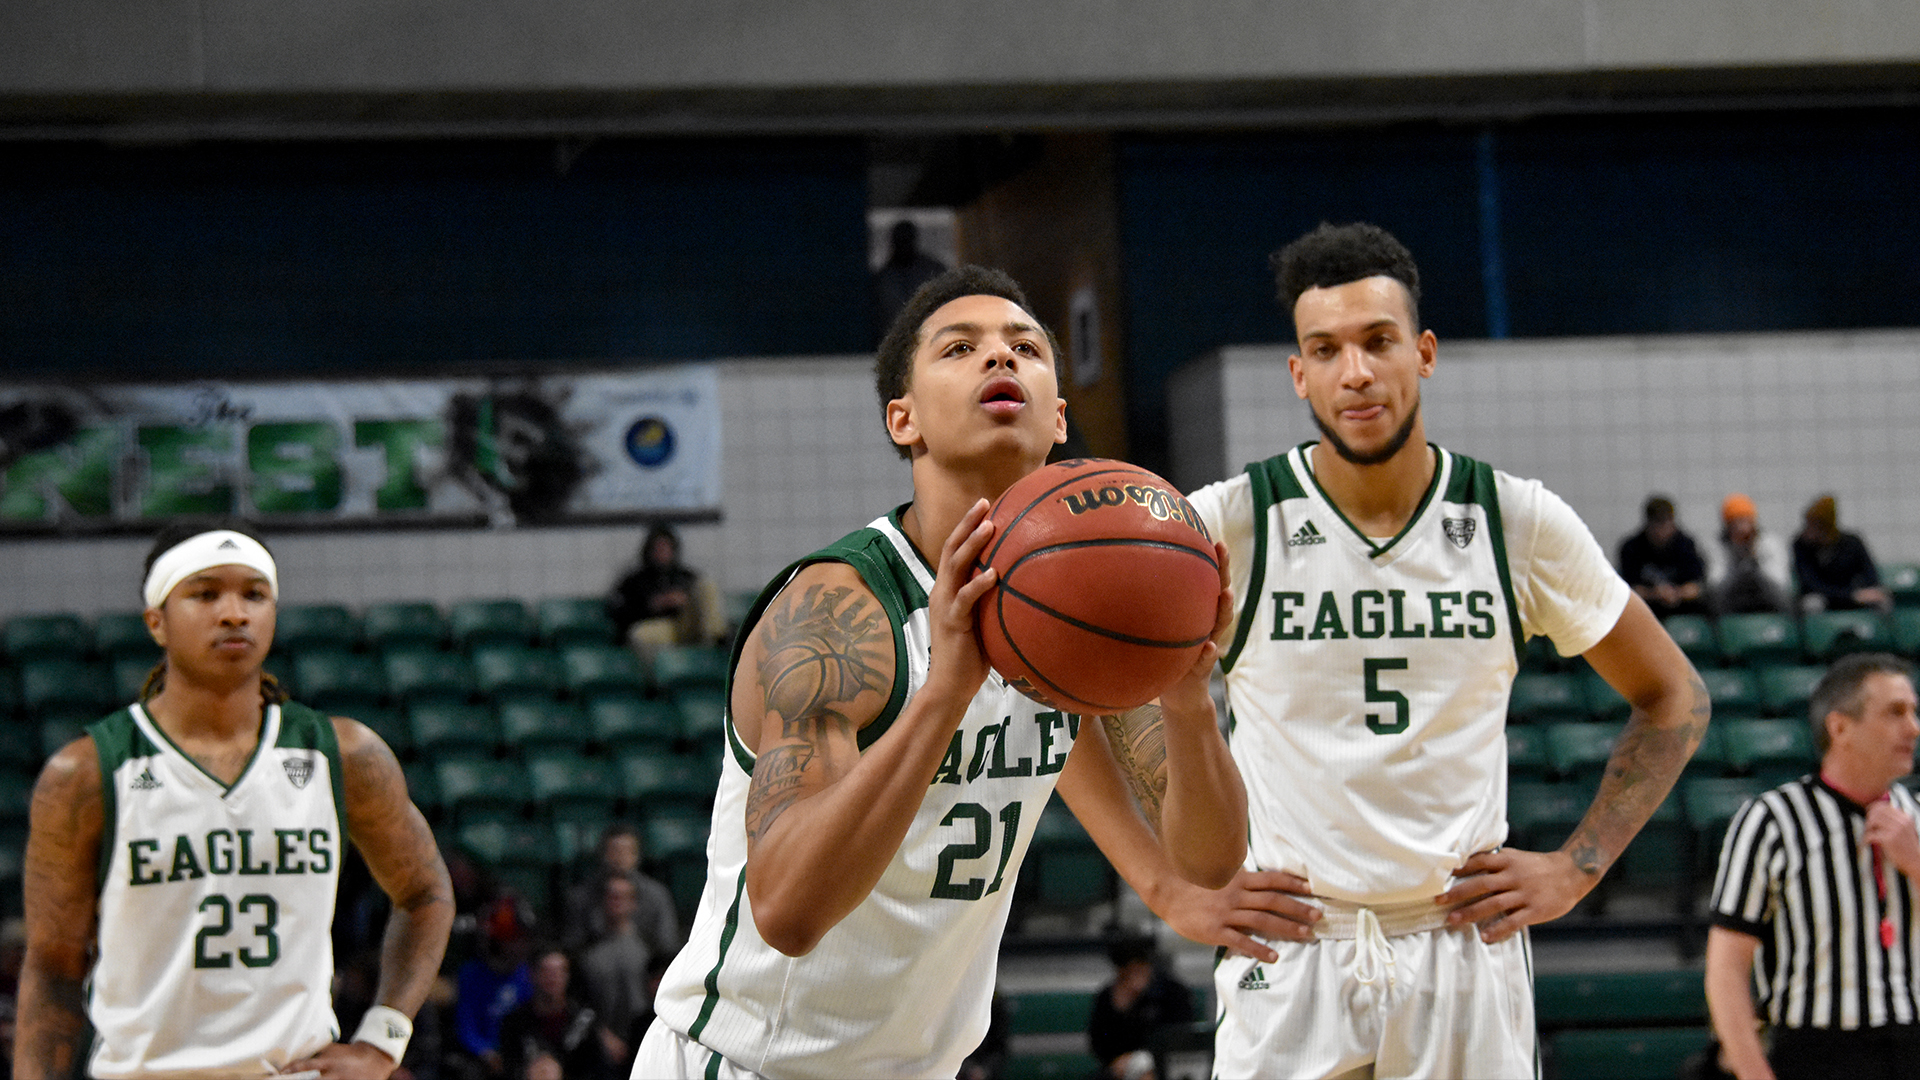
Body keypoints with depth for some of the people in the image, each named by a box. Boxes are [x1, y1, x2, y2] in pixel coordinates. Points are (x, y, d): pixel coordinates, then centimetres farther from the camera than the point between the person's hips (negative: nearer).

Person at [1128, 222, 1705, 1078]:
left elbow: (1672, 700, 13)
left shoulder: (1519, 524, 1)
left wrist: (1574, 869, 4)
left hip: (1466, 939, 2)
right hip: (1286, 944, -1)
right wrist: (1171, 893, -3)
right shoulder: (1227, 525, -5)